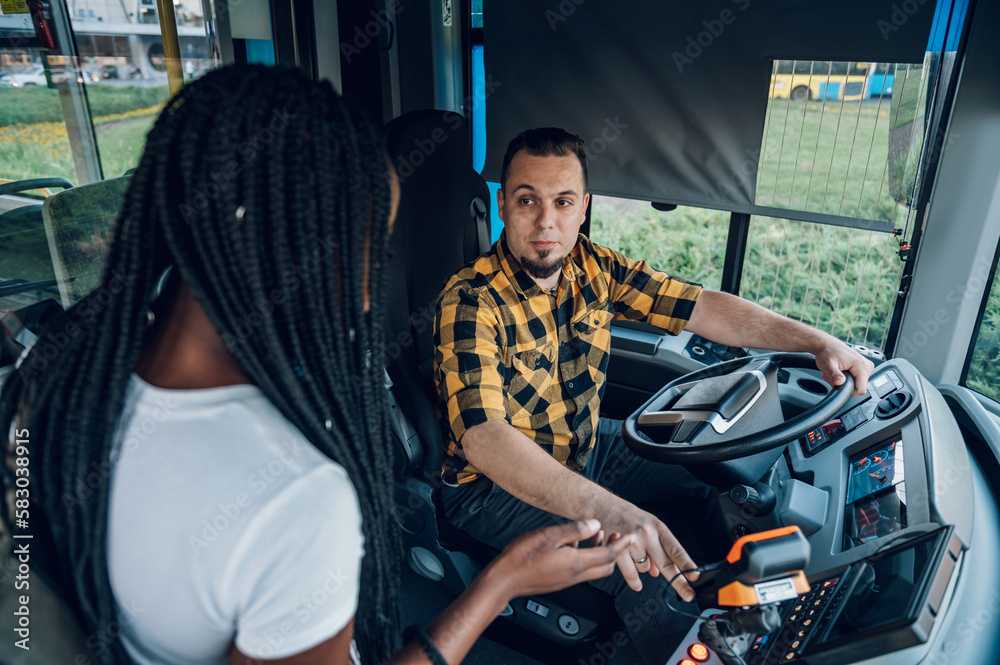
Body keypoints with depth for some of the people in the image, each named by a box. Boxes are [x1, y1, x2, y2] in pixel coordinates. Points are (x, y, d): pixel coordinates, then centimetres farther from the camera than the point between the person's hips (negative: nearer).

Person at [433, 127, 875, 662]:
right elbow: (483, 437, -41)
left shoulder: (591, 267, -8)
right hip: (499, 486, -6)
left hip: (586, 449, 7)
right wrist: (607, 509, -54)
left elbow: (699, 306, -4)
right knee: (649, 568, -23)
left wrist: (817, 342, -14)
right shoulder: (470, 302, -27)